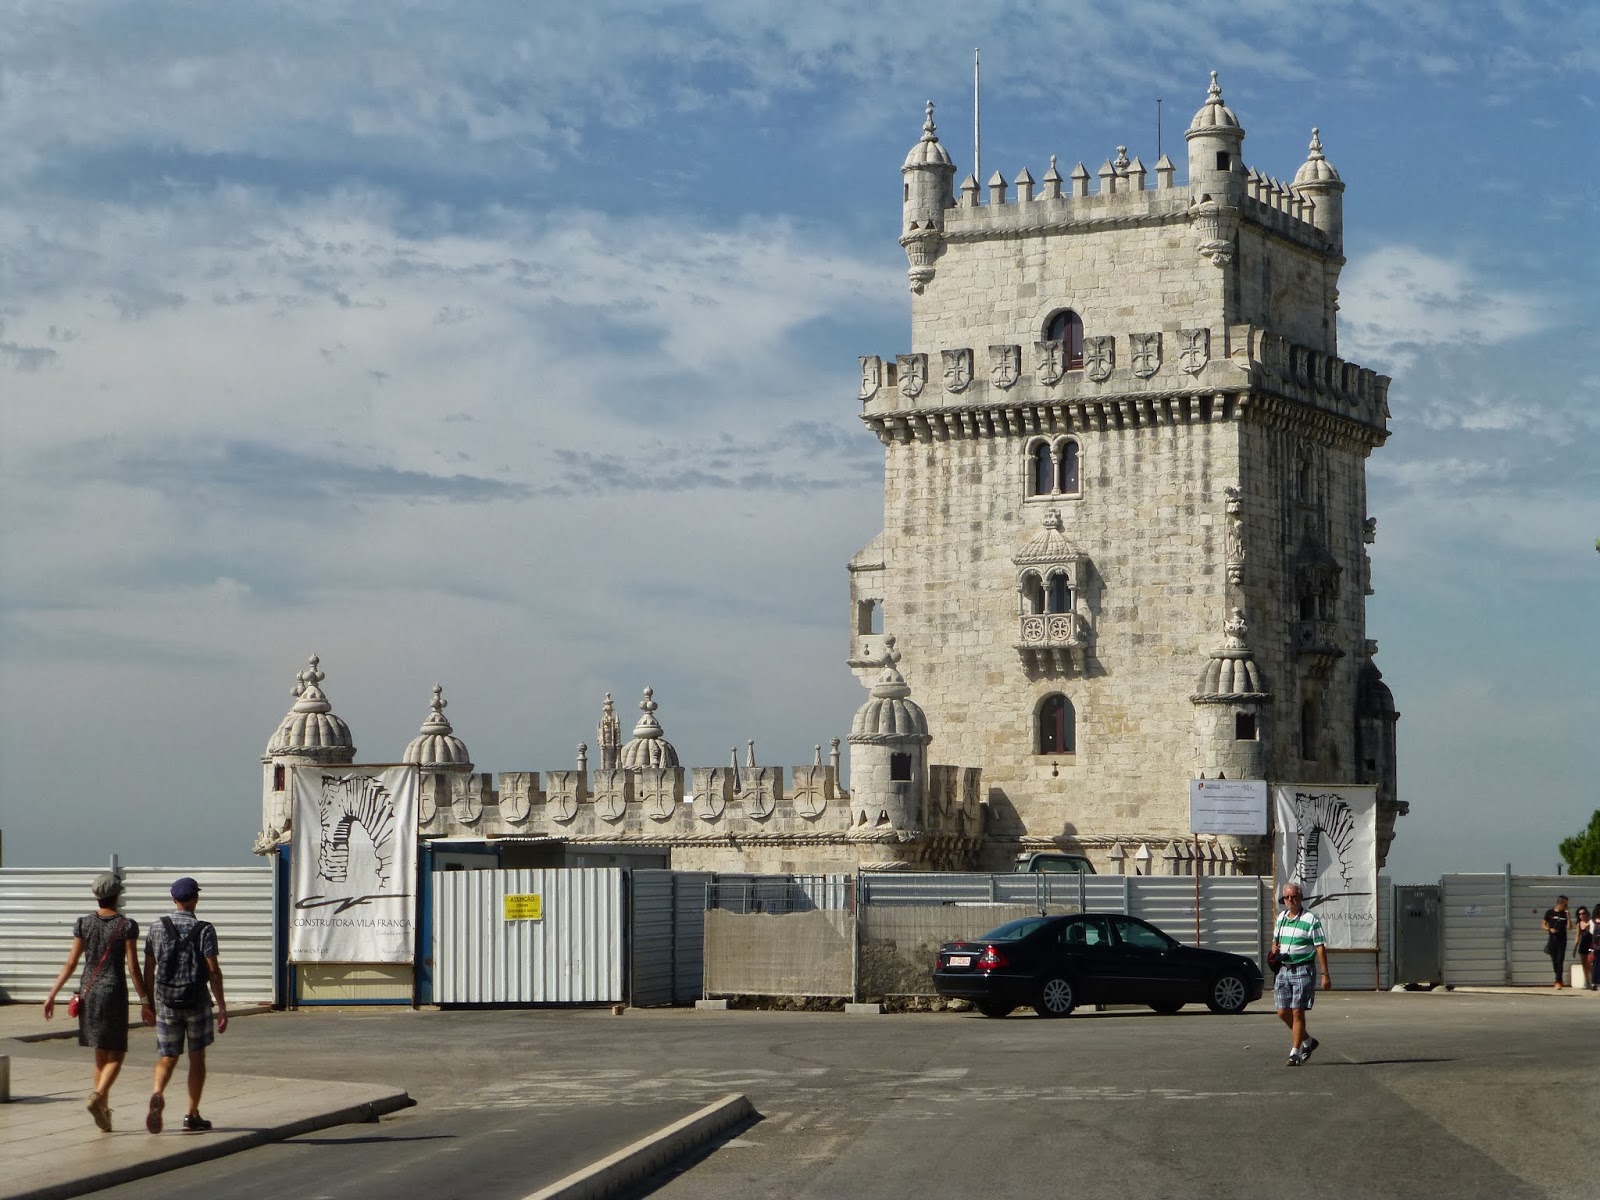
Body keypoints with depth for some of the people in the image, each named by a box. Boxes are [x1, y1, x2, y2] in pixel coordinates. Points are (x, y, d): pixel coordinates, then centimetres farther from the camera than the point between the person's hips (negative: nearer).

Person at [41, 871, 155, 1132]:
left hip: (88, 992, 4)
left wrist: (52, 995, 5)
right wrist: (145, 1002, -3)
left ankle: (104, 1109, 17)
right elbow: (133, 968, -8)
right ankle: (97, 1096, -24)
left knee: (101, 1054, 15)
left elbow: (71, 963, 0)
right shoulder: (127, 926, -7)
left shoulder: (83, 924, 2)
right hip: (114, 993, -4)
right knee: (116, 1056, 2)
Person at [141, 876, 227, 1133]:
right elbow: (213, 971, -12)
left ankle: (157, 1094, -20)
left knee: (167, 1057, 10)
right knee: (197, 1058, 12)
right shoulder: (204, 931, -8)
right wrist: (222, 1007, -8)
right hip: (197, 1002, -2)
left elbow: (148, 970, 6)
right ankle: (192, 1115, 14)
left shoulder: (157, 928, 2)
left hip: (166, 1003, 2)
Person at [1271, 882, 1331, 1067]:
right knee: (1283, 1013, 7)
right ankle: (1308, 1041, 27)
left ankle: (1295, 1052, -2)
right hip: (1283, 969, 7)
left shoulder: (1311, 919, -8)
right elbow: (1275, 940, 25)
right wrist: (1274, 948, -1)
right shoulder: (1281, 917, 12)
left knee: (1297, 1013, -7)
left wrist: (1325, 974, -14)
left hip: (1302, 970, -7)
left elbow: (1320, 947, -10)